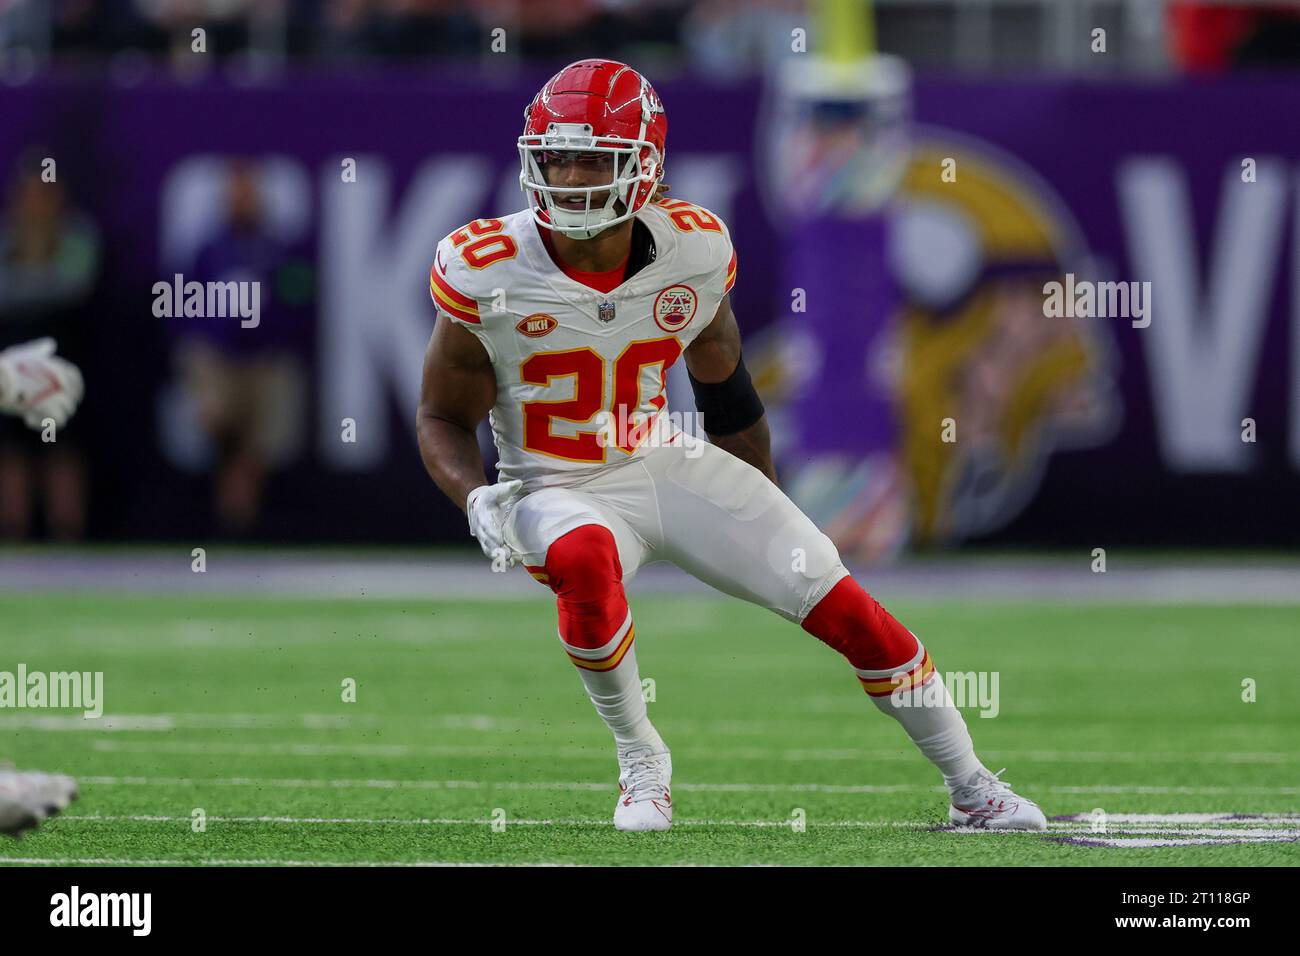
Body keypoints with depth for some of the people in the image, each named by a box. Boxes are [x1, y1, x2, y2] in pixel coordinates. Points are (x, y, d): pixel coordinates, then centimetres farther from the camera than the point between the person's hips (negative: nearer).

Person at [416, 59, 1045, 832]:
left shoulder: (692, 254, -9)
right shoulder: (490, 275, -17)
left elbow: (727, 393, 9)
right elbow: (444, 418, -5)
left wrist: (770, 529, 18)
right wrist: (477, 498, -26)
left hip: (669, 465, 3)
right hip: (560, 490, -3)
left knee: (843, 606, -5)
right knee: (583, 558, -40)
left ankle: (973, 789, 14)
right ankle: (641, 761, -16)